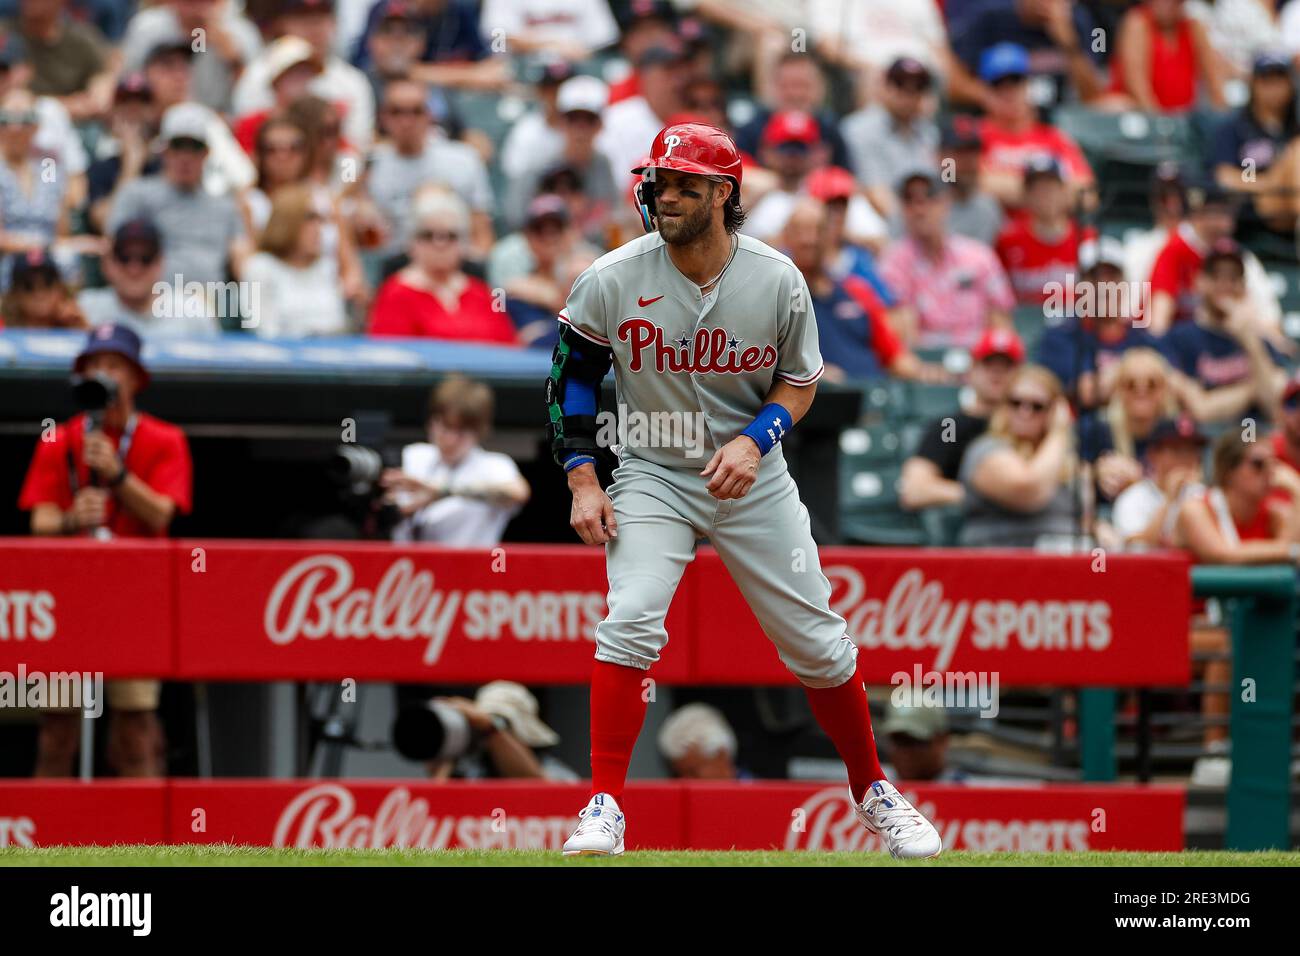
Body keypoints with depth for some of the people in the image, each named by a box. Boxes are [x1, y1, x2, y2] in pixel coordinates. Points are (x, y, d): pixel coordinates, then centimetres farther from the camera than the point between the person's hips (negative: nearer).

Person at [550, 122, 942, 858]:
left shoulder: (777, 280, -11)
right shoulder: (612, 281, -13)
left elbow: (800, 382, 1)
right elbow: (573, 379, 0)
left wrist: (753, 440, -17)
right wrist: (583, 481, -7)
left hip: (754, 482, 1)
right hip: (653, 477, -1)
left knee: (818, 643, 5)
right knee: (631, 620, -22)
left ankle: (873, 790, 26)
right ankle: (605, 806, -16)